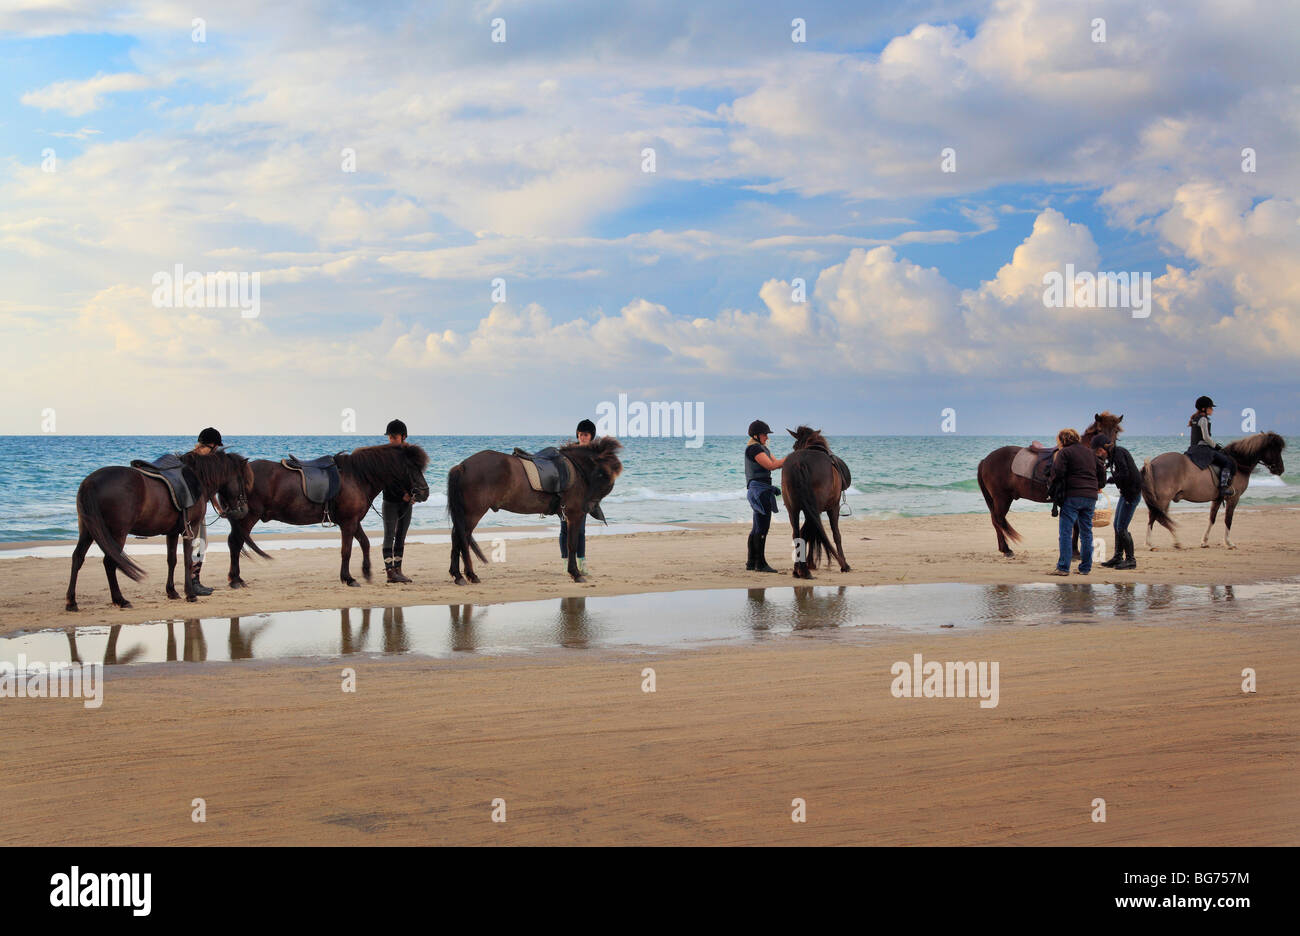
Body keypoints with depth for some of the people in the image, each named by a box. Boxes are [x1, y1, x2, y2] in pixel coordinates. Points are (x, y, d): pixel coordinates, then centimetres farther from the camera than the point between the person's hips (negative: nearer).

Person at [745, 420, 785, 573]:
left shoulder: (762, 447, 19)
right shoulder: (754, 448, -13)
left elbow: (775, 462, 16)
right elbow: (770, 465, -19)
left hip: (761, 490, 11)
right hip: (759, 488, -11)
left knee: (757, 528, 13)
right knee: (762, 527, -9)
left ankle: (751, 562, 17)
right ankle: (760, 563, -7)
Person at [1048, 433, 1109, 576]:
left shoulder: (1065, 452, -3)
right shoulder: (1092, 453, 17)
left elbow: (1058, 471, -14)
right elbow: (1102, 473, 19)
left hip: (1072, 496, -6)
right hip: (1091, 497, 6)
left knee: (1065, 533, -5)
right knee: (1086, 533, 11)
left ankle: (1063, 567, -11)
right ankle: (1085, 568, 12)